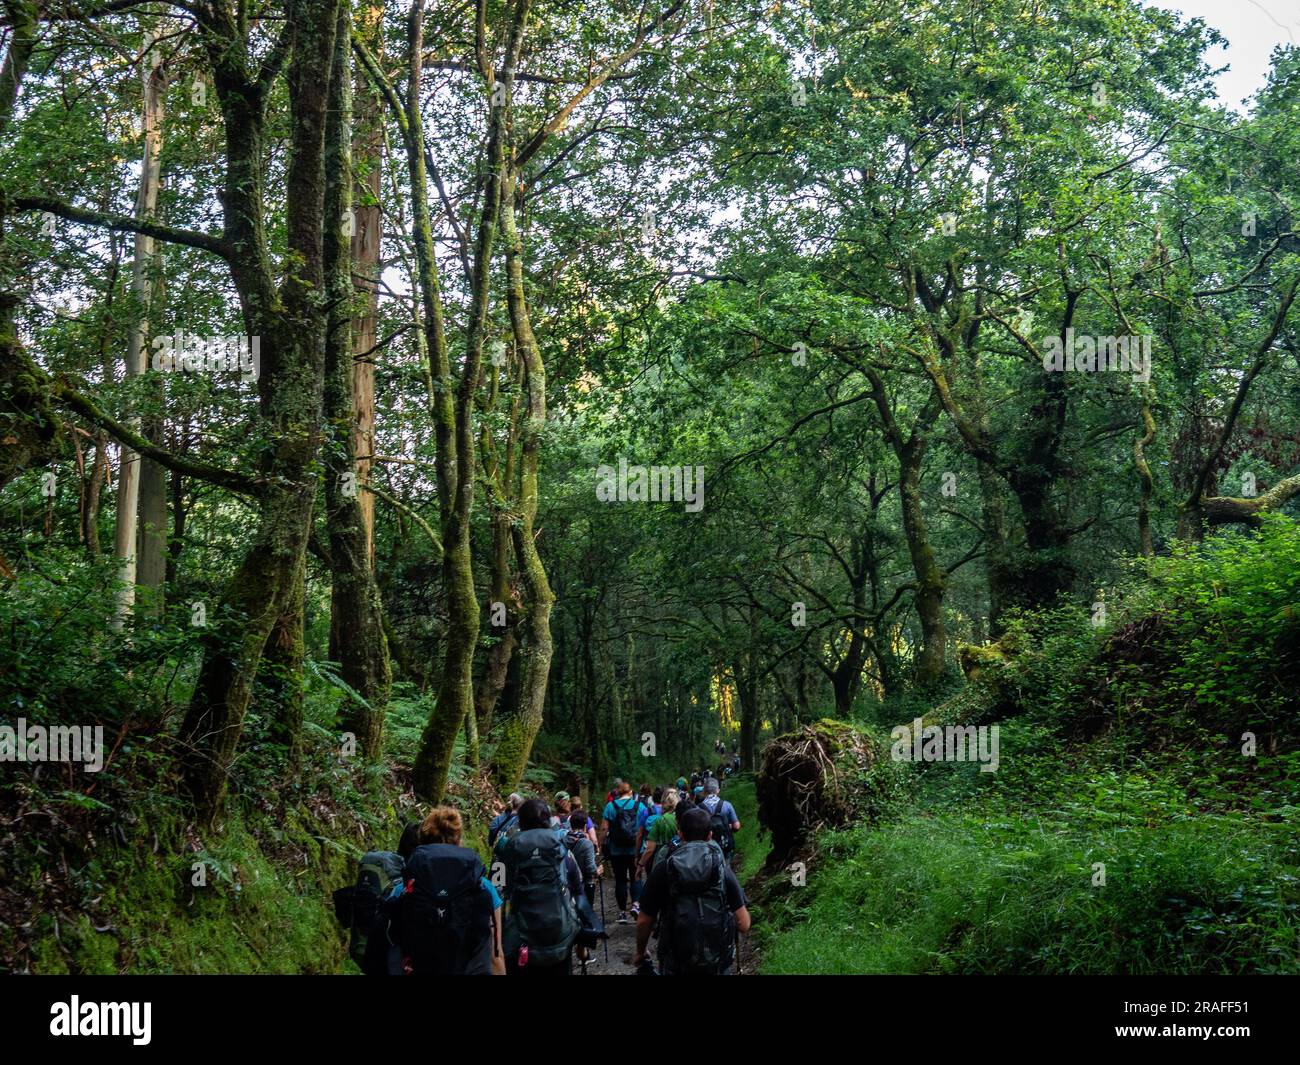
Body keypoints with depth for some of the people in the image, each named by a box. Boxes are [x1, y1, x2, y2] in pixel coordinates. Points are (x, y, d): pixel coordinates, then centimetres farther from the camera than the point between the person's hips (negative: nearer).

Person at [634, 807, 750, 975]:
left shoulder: (663, 869, -8)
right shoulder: (722, 868, -6)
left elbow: (644, 922, -4)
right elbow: (743, 924, -8)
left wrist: (641, 952, 13)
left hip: (675, 967, -1)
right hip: (718, 966, 1)